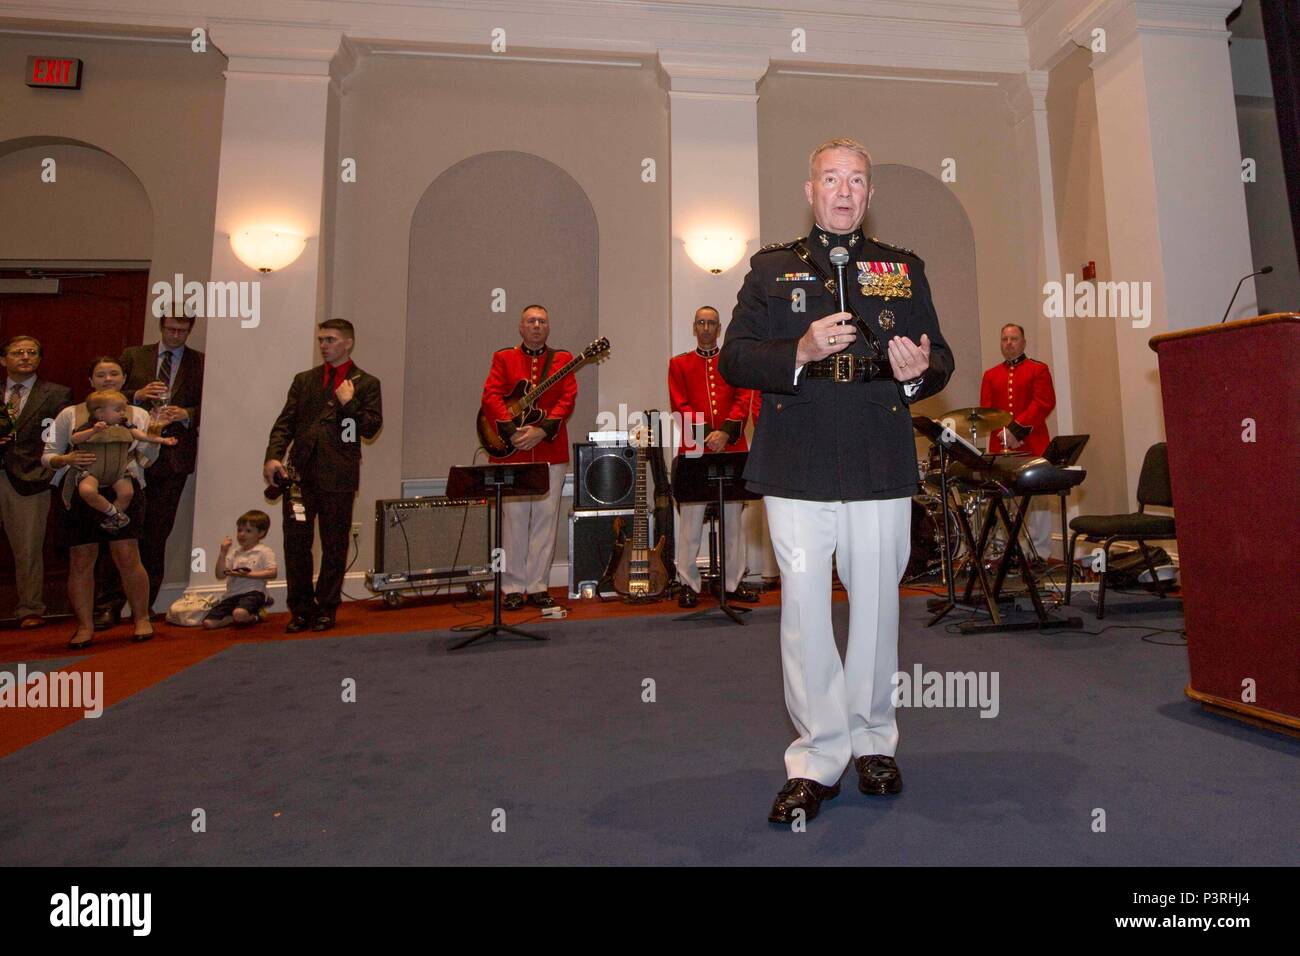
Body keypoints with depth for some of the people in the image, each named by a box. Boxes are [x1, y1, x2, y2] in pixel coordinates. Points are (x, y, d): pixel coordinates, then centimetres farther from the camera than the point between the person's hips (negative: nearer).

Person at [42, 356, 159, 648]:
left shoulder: (137, 415, 10)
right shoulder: (70, 414, 8)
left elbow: (148, 458, 5)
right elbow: (47, 456, 10)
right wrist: (67, 459, -12)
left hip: (122, 490, -1)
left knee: (127, 557, -7)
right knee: (80, 560, 4)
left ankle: (141, 619, 8)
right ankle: (85, 626, 16)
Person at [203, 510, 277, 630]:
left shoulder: (264, 551, 1)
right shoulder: (234, 553, 18)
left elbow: (273, 573, -11)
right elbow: (220, 575, 9)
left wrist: (248, 574, -17)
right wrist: (223, 552, 3)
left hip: (253, 592, -6)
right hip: (232, 594, 6)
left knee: (239, 613, -36)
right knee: (208, 622, -11)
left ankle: (254, 616, -3)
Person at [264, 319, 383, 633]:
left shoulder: (366, 383, 7)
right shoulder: (304, 380, 17)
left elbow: (372, 428, -1)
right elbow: (284, 423, 10)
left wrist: (349, 403, -11)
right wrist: (273, 456, -3)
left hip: (338, 476, -3)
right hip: (300, 473, 3)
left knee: (334, 547, 4)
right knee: (296, 543, 3)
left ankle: (326, 610, 17)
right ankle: (301, 609, 16)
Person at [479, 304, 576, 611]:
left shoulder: (562, 359, 12)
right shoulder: (503, 358, 11)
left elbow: (568, 399, -1)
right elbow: (490, 397, -2)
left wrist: (543, 430, -15)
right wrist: (512, 431, -16)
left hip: (551, 451, 1)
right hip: (511, 452, -1)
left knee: (545, 519, 3)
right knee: (514, 519, 1)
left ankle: (538, 586, 12)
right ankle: (513, 588, 11)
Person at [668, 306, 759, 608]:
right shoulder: (679, 364, 12)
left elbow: (744, 399, 3)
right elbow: (680, 405, 1)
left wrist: (726, 432, -13)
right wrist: (707, 433, -13)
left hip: (732, 449, 2)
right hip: (694, 449, -1)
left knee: (734, 518, 6)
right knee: (691, 519, -1)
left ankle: (734, 583, 15)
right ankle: (689, 584, 7)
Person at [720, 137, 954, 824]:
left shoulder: (905, 269, 18)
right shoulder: (770, 268, 13)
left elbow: (940, 357, 15)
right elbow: (733, 360, 3)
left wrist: (919, 373, -9)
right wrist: (800, 352, -15)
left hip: (881, 464, 2)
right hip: (796, 465, -1)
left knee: (876, 601, 8)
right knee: (803, 605, -2)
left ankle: (872, 741, 28)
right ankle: (817, 759, 12)